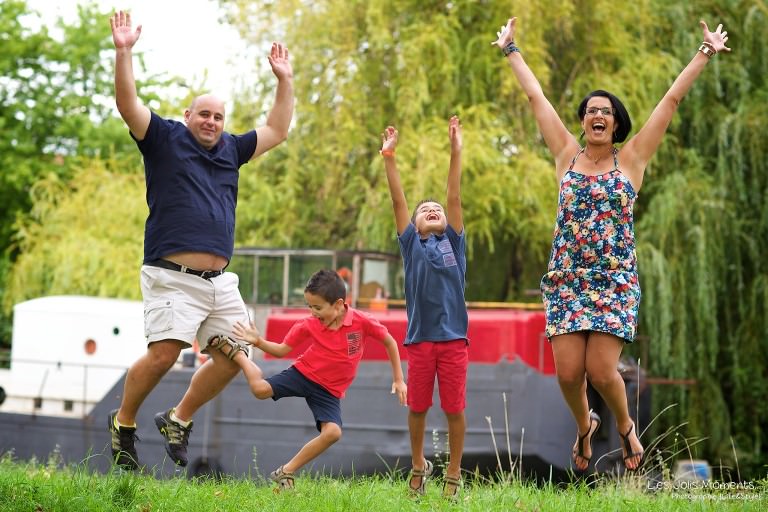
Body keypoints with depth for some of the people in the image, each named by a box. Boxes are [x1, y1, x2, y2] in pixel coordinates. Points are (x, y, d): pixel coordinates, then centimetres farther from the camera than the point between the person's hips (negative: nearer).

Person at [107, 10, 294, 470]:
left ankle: (180, 418, 17)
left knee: (234, 354, 0)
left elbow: (277, 131, 28)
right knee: (164, 353, -18)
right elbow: (129, 105, -7)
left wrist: (285, 80, 25)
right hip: (173, 276, -6)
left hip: (220, 281, 7)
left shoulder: (231, 149, 20)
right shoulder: (165, 138, 5)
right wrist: (124, 52, -15)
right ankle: (124, 422, 3)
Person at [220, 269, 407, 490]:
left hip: (329, 390, 0)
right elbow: (282, 350, 1)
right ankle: (236, 352, 9)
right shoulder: (308, 325, -10)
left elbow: (389, 342, -1)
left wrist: (399, 380, 2)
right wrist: (258, 342, -17)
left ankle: (286, 472, -9)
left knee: (333, 432, -24)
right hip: (303, 373, 0)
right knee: (260, 389, -24)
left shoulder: (362, 322, -15)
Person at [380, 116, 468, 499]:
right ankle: (418, 464, 28)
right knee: (417, 407, 7)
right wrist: (389, 157, -3)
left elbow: (455, 197, 3)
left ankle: (454, 473, 14)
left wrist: (456, 151, -4)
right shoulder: (411, 245, 9)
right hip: (419, 338, 1)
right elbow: (398, 201, 4)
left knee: (454, 409, 2)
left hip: (453, 338, 0)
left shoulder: (453, 243, 9)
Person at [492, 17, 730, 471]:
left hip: (616, 281, -2)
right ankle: (585, 425, 27)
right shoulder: (567, 155, 8)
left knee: (601, 370, -12)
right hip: (566, 279, 2)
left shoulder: (632, 158, 4)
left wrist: (707, 53, 4)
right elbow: (536, 96, 14)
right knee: (568, 373, -5)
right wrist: (511, 50, 19)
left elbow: (672, 99, 4)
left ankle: (625, 426, 19)